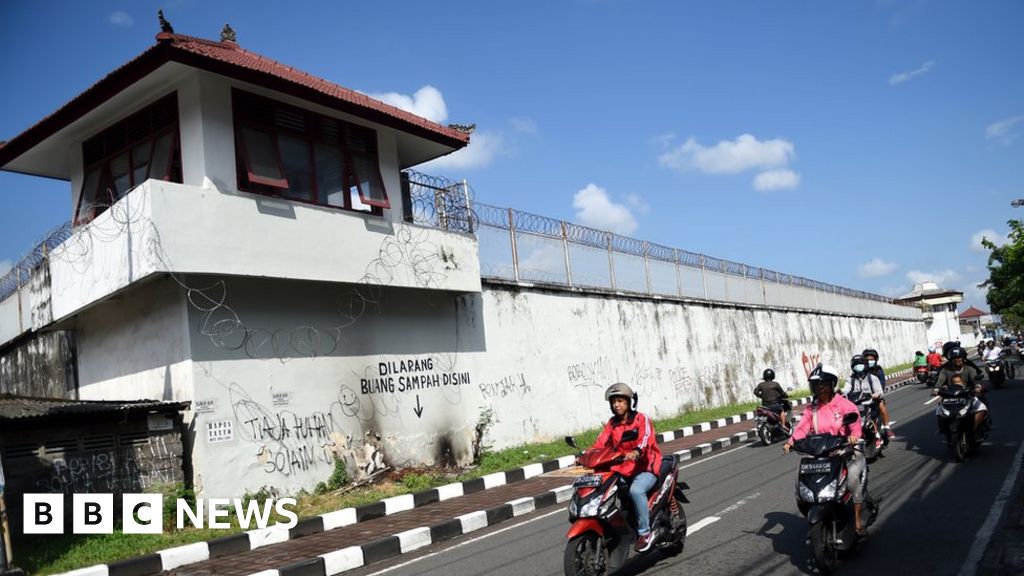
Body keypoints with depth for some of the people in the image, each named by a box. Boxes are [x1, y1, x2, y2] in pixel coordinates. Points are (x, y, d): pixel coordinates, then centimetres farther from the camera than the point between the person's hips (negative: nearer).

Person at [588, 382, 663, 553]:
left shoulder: (641, 419, -4)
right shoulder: (612, 423, 12)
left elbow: (645, 438, -24)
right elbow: (601, 442, -2)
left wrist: (635, 453, -45)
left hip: (645, 467, -6)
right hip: (621, 470, 6)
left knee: (636, 490, -33)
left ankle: (645, 532, -19)